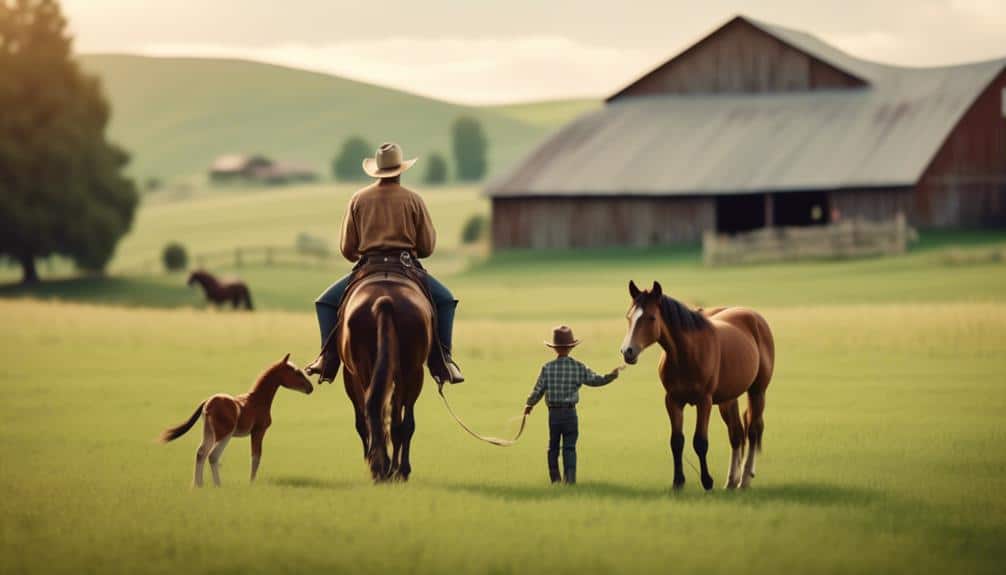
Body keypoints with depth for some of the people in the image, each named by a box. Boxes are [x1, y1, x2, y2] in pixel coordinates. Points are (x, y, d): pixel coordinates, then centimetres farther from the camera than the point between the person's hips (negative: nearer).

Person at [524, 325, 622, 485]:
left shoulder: (547, 368, -4)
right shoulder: (578, 367, -4)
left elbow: (538, 390, -1)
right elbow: (595, 380, 0)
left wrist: (529, 404, 14)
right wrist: (612, 375, 11)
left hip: (553, 413, 1)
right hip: (570, 412, -1)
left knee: (553, 446, 14)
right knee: (569, 447, 2)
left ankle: (555, 477, 17)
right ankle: (570, 477, -7)